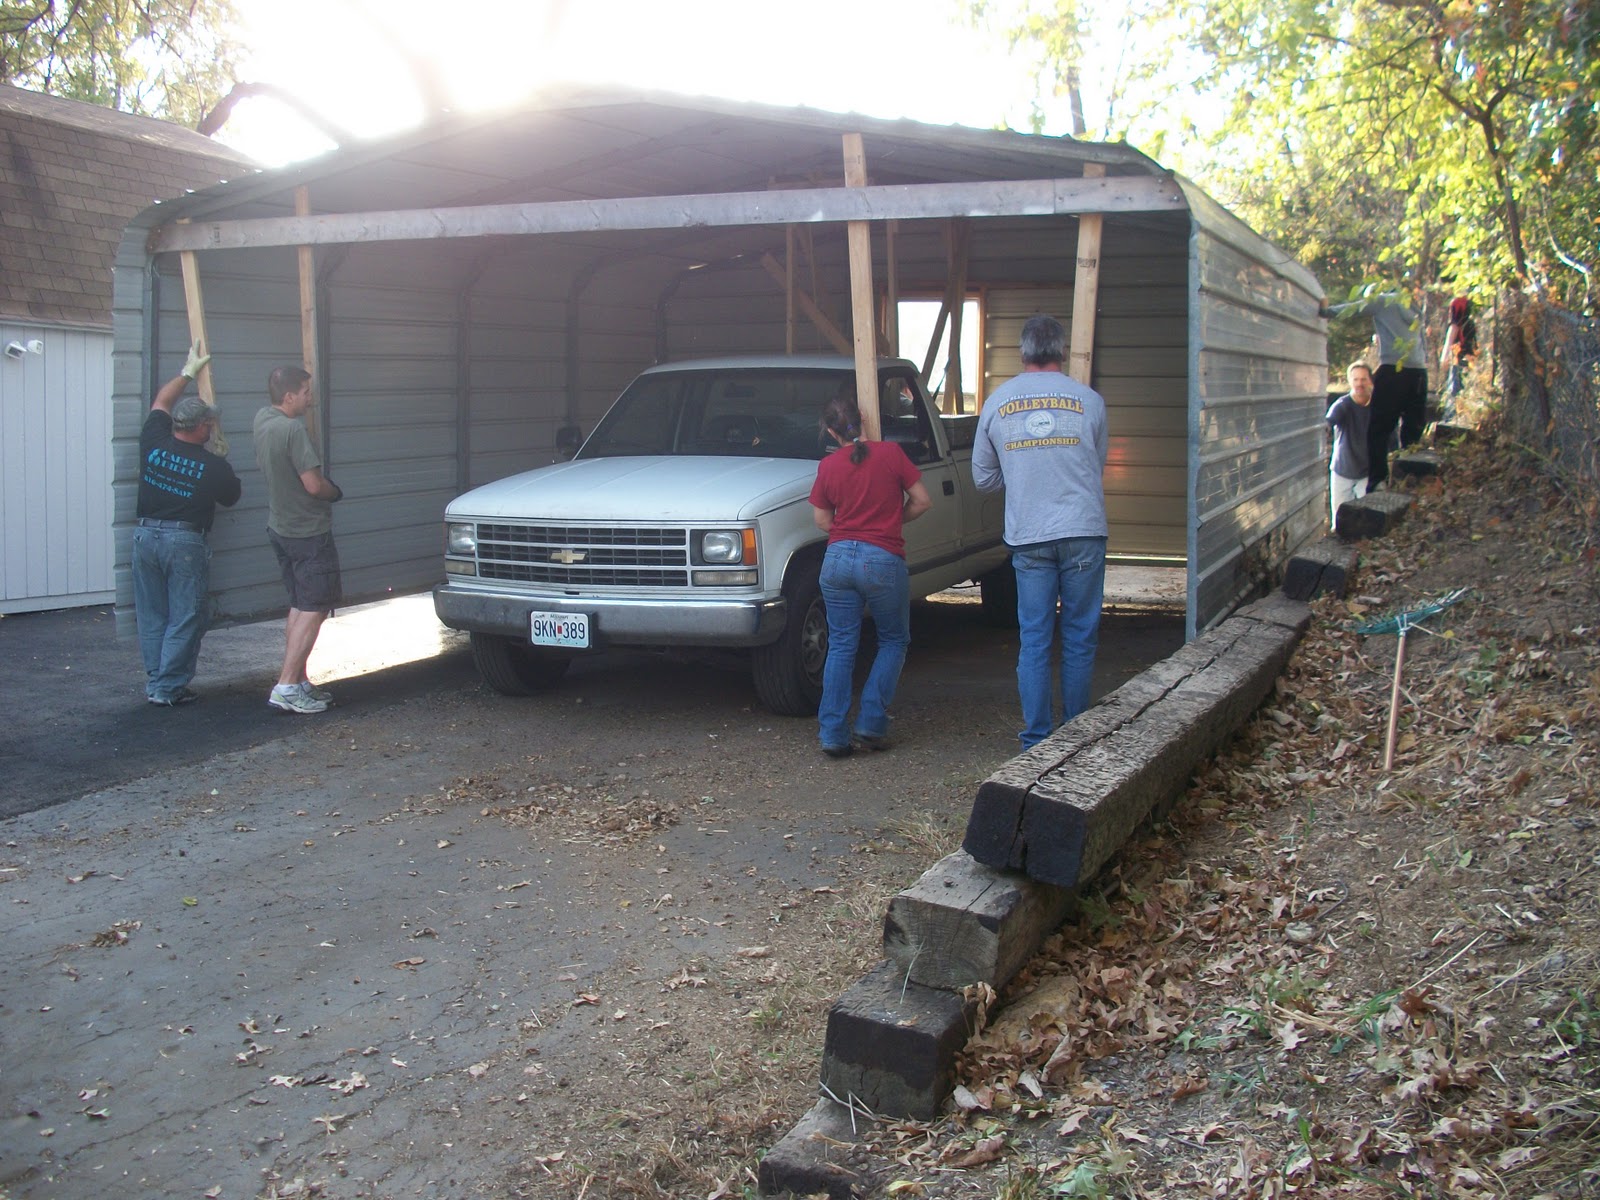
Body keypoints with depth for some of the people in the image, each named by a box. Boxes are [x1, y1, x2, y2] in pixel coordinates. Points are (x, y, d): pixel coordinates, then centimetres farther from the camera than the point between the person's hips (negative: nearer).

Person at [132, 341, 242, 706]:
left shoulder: (153, 444, -1)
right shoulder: (214, 466, -11)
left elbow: (160, 403, 18)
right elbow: (231, 498, 9)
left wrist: (187, 372, 27)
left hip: (145, 536, 5)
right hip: (185, 542, -5)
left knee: (151, 616, 13)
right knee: (184, 619, 3)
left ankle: (155, 681, 17)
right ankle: (168, 688, 3)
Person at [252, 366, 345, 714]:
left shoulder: (262, 418, 4)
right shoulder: (293, 429, -23)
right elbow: (314, 485, -23)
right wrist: (336, 492, -2)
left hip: (280, 527, 9)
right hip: (309, 533, -9)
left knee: (299, 606, 16)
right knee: (314, 610, -6)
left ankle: (299, 682, 19)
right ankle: (287, 686, -10)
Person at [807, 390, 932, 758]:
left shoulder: (828, 466, 2)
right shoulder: (890, 453, -6)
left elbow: (822, 520, 10)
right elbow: (922, 501, 0)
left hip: (838, 558, 3)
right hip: (883, 561, -2)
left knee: (840, 647, 9)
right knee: (894, 641, 15)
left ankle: (833, 735, 6)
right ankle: (871, 724, 6)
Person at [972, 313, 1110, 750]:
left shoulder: (996, 403, 4)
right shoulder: (1089, 400, 0)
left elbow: (983, 477, 12)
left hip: (1028, 537, 1)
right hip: (1083, 532, -1)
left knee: (1034, 639, 6)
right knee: (1079, 637, 7)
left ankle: (1037, 739, 6)